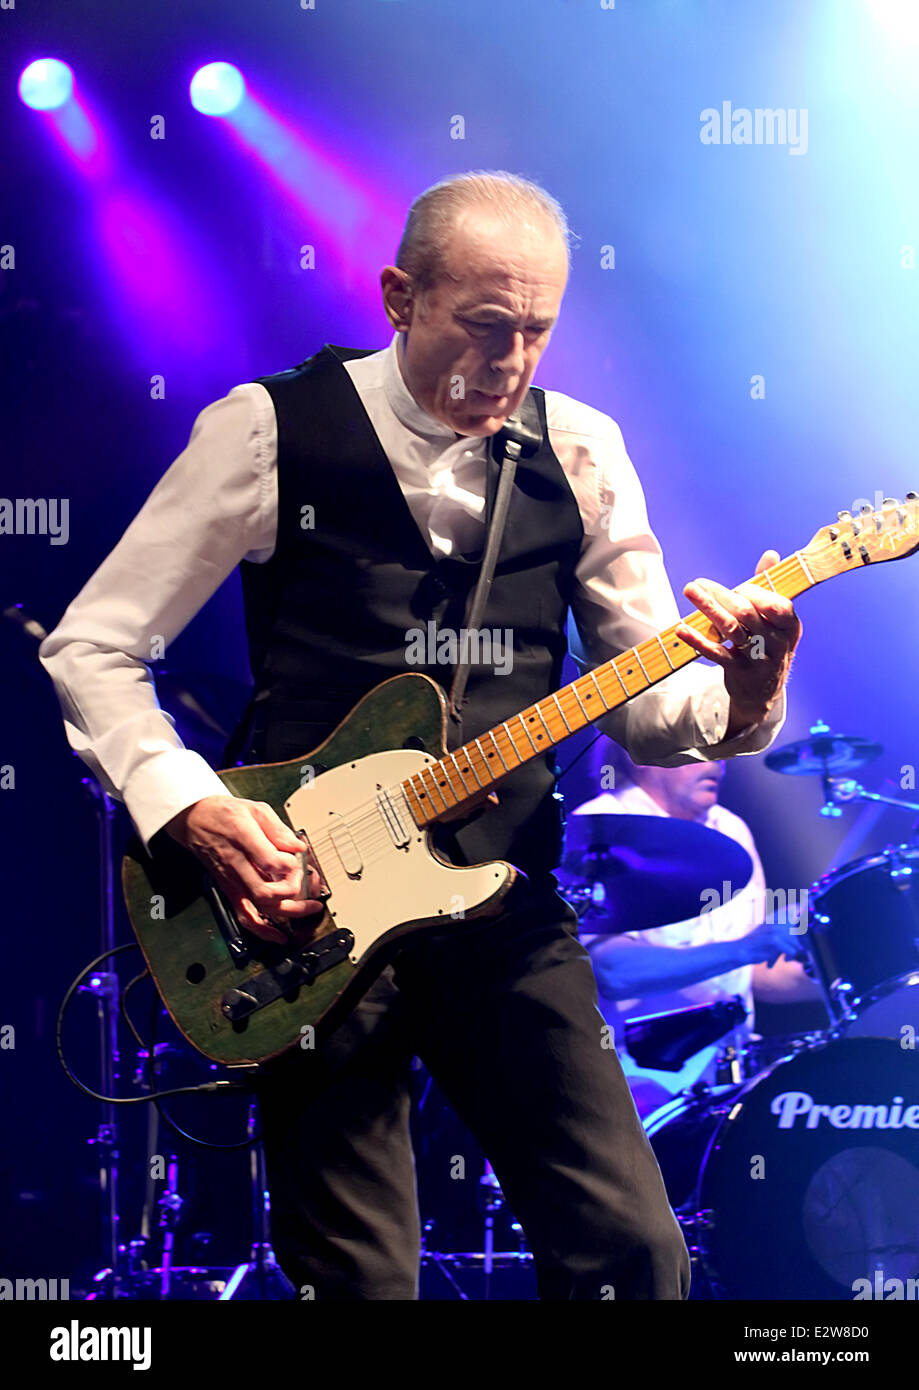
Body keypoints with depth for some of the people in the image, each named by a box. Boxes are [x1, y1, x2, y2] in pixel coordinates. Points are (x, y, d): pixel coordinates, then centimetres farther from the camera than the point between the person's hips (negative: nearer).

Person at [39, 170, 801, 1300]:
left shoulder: (581, 454, 6)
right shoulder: (269, 429, -3)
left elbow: (648, 705, 8)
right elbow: (89, 646, 0)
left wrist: (737, 696, -14)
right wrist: (186, 806, -14)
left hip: (506, 907, 3)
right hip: (303, 908, -2)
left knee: (633, 1247, -3)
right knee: (357, 1274, 2)